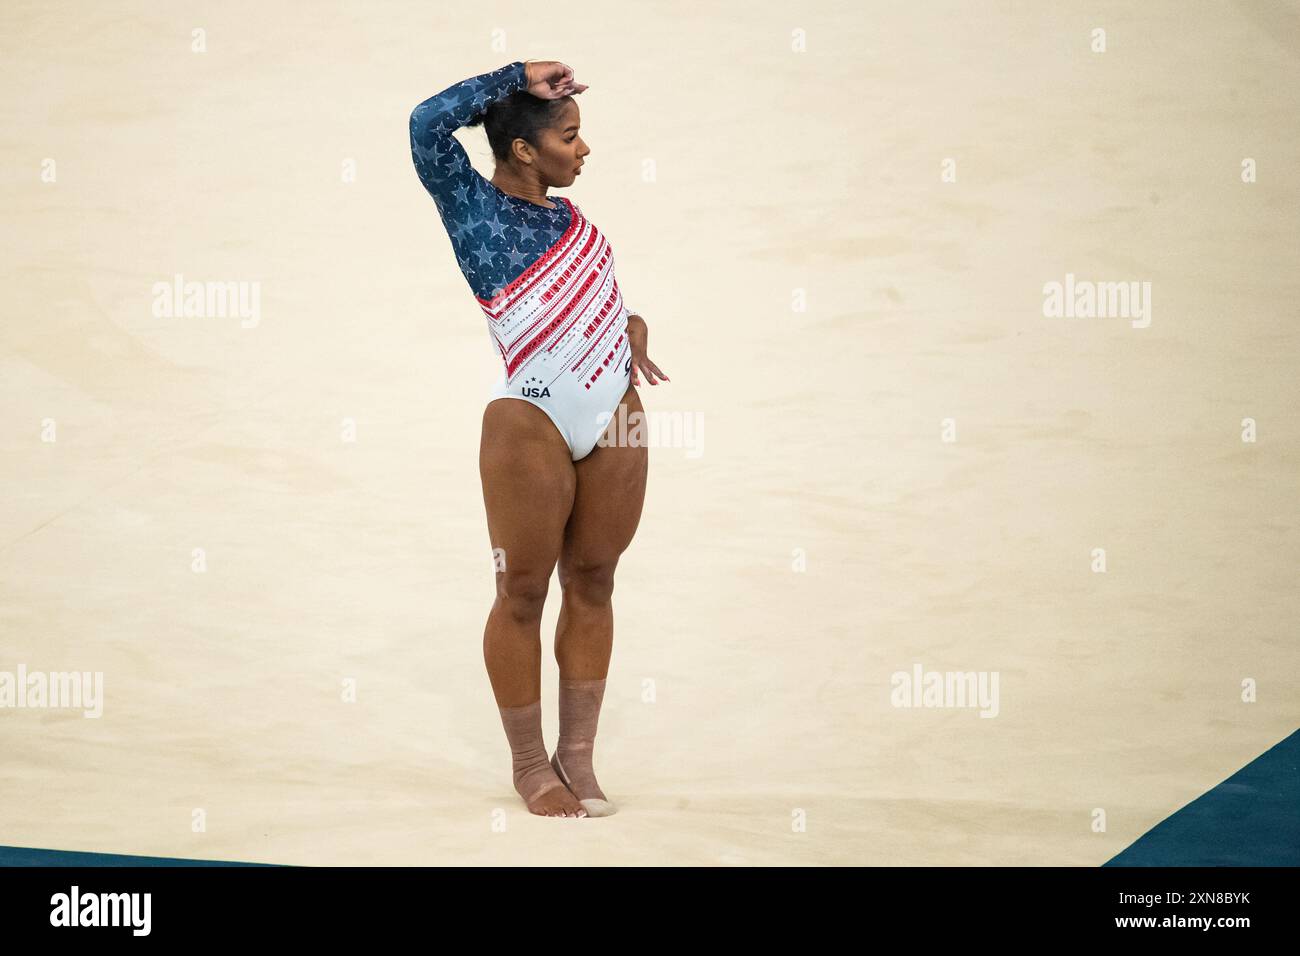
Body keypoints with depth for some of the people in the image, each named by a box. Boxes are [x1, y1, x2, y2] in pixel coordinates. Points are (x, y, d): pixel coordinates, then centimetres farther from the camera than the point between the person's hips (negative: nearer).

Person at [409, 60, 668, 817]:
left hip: (617, 419, 7)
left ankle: (579, 755, 20)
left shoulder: (566, 216, 12)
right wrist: (519, 77, -16)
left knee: (593, 586, 11)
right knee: (524, 594, 3)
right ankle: (530, 764, 15)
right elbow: (429, 123, -24)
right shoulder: (474, 207, -7)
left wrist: (628, 324, 9)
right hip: (532, 426, -6)